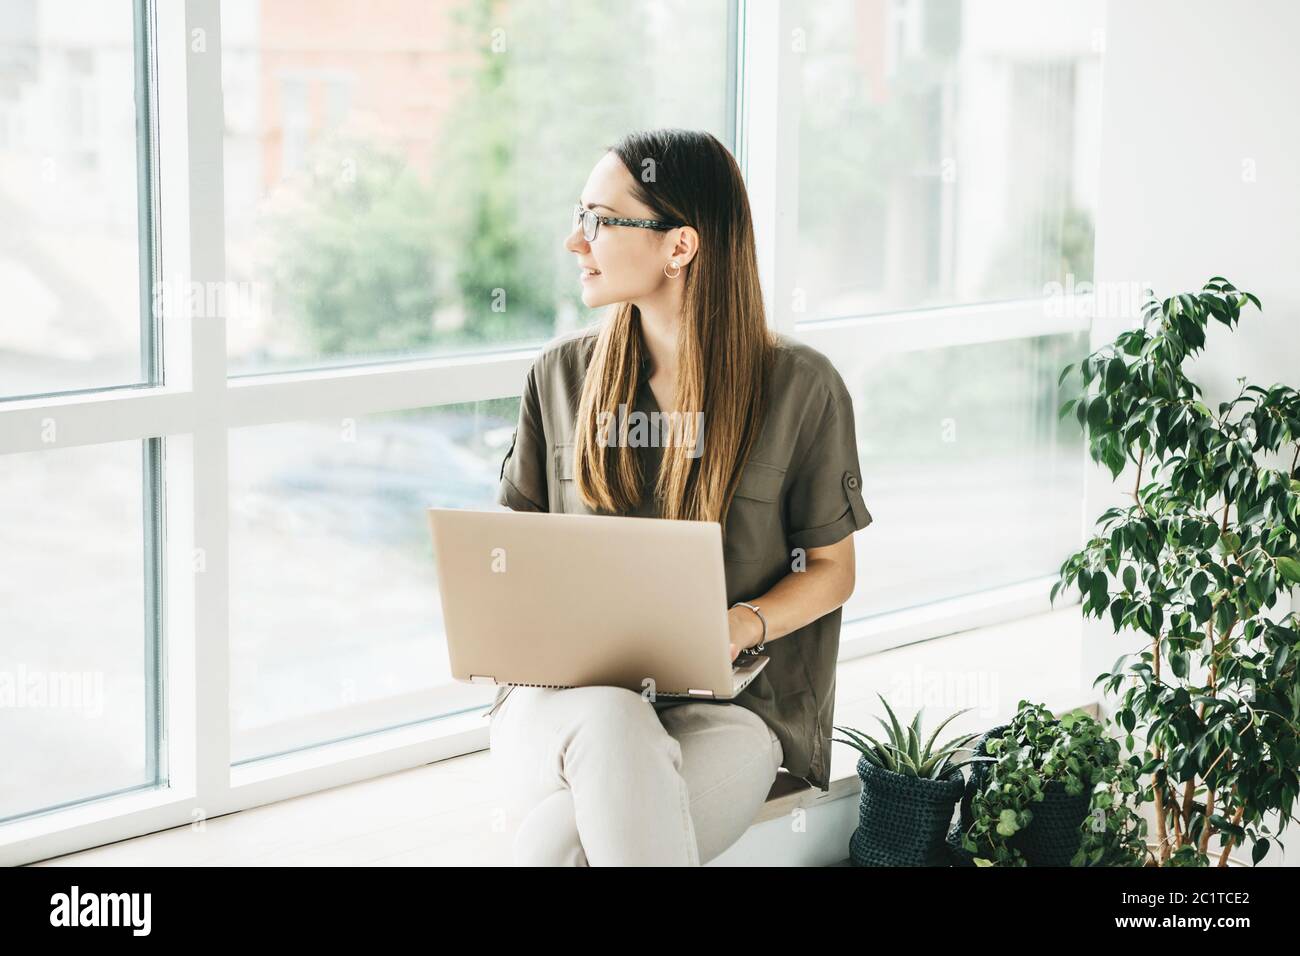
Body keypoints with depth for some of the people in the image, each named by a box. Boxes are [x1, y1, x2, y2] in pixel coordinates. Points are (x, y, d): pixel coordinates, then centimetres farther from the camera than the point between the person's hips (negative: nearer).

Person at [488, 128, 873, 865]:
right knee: (610, 725, -37)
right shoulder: (562, 376, 9)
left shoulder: (801, 387, 0)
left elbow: (833, 568, 7)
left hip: (724, 703, -2)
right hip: (569, 698, 3)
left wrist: (743, 625, -13)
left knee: (558, 840, -34)